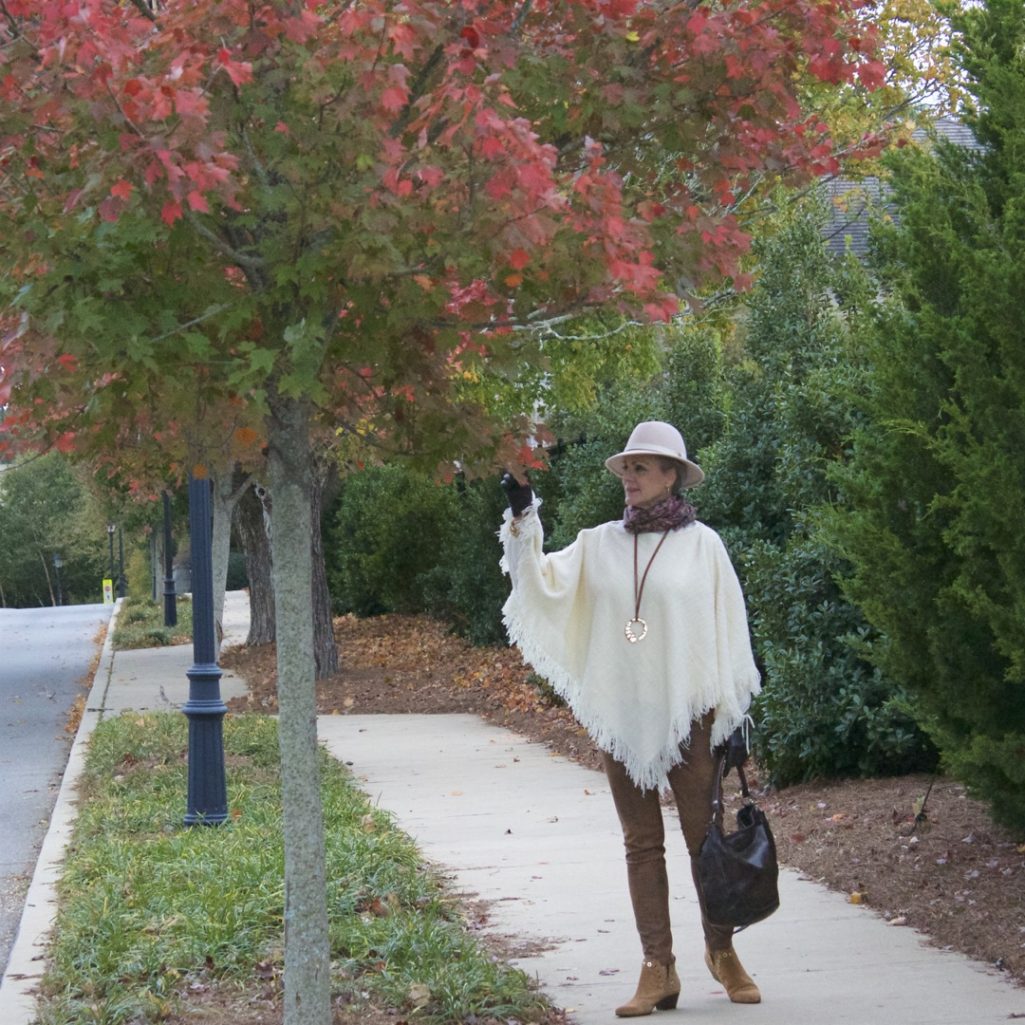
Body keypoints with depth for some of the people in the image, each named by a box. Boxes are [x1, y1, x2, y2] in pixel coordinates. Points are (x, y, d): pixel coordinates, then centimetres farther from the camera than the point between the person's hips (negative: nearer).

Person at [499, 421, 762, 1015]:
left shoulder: (701, 543, -1)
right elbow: (545, 583, -5)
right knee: (642, 843, 5)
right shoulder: (599, 545, 7)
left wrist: (731, 713, -3)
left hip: (688, 711, -3)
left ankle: (722, 950, 20)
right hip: (621, 715, 3)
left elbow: (728, 627, 0)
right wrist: (523, 521, -18)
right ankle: (658, 970, 7)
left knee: (705, 835, 3)